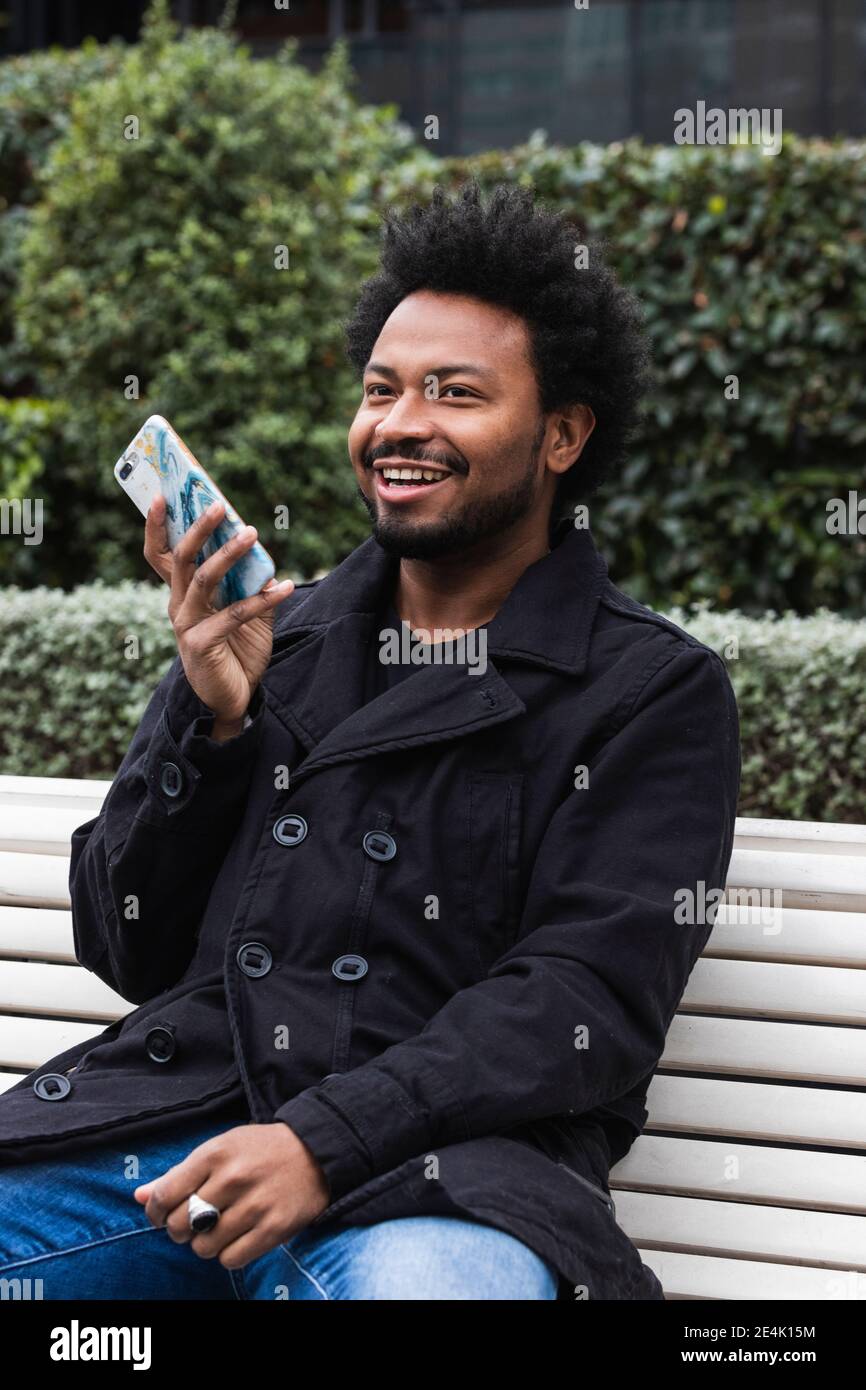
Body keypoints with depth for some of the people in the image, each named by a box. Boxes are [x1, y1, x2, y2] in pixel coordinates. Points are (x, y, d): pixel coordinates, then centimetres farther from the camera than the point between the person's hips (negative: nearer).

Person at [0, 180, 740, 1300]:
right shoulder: (272, 639, 19)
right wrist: (211, 717, 0)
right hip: (173, 1115, 4)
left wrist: (327, 1140, -18)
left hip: (438, 1166, -3)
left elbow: (590, 1004, -5)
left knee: (428, 1282, -37)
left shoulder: (655, 692, 7)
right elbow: (126, 951, 16)